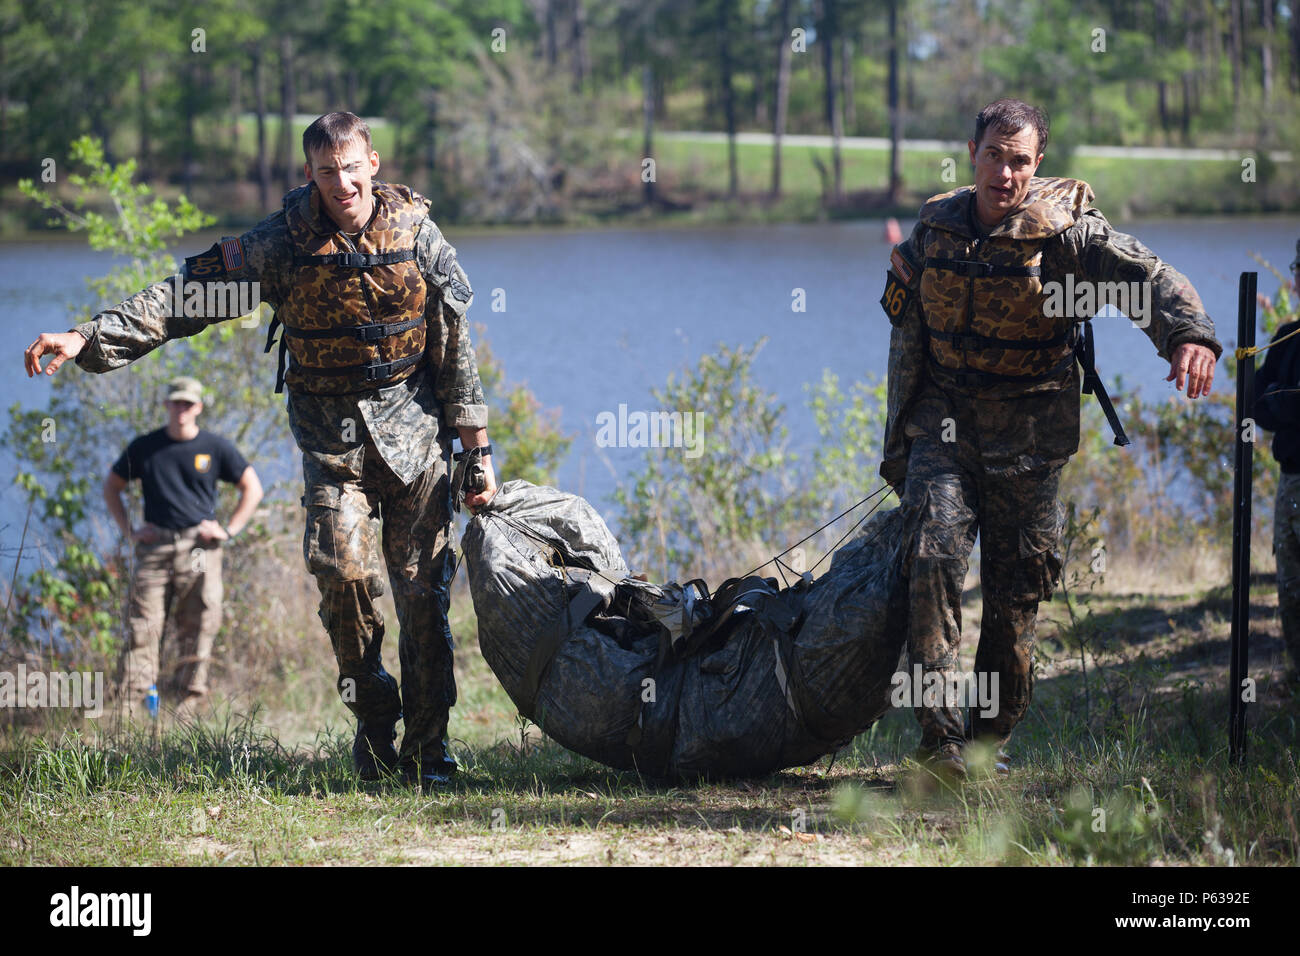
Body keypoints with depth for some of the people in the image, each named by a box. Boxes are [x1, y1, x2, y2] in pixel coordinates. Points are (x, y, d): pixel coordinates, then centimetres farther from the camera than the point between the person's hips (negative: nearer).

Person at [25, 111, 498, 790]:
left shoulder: (417, 235, -4)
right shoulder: (283, 243, -7)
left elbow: (456, 350, 2)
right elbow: (189, 294, -9)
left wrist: (479, 451, 2)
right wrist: (89, 339, -20)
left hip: (413, 424, 0)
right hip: (331, 429, 0)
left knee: (423, 586, -4)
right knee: (342, 567, -17)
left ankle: (426, 748, 6)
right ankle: (371, 709, 6)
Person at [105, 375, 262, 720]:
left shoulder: (215, 448, 7)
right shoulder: (145, 447, 10)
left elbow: (252, 489, 14)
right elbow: (111, 487, 20)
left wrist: (228, 530, 4)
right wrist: (129, 530, 8)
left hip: (199, 547, 0)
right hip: (155, 546, 0)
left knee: (198, 627, -3)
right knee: (143, 627, -6)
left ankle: (192, 701, 3)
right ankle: (128, 708, -8)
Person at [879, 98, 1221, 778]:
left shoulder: (1066, 231, -11)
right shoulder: (936, 228, 1)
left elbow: (1152, 277, -24)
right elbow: (908, 335, 15)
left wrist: (1189, 334, -42)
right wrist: (899, 440, 15)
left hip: (1027, 437, -1)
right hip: (944, 422, 2)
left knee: (1017, 593, 3)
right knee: (934, 554, -17)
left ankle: (991, 738, 19)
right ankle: (940, 734, -16)